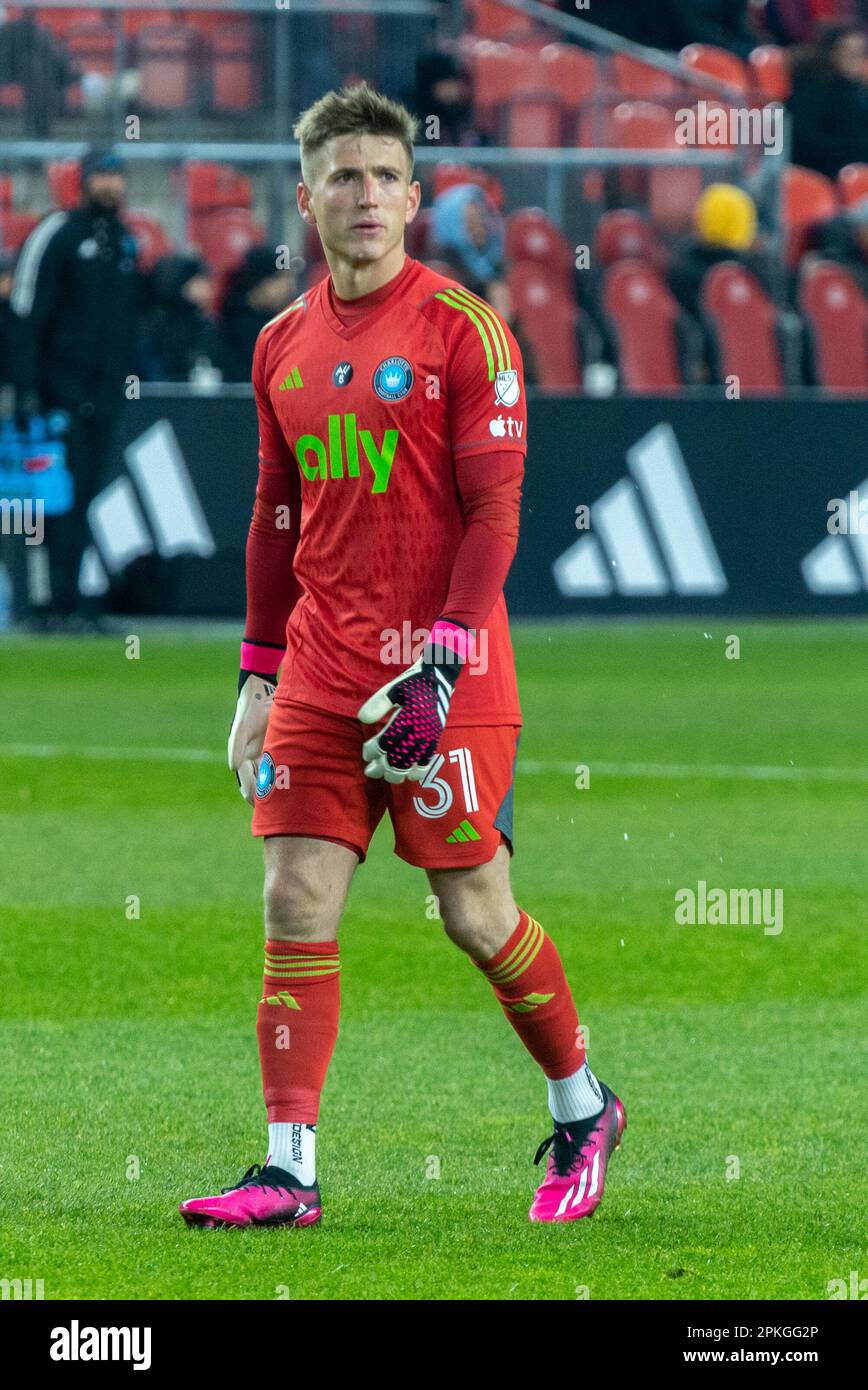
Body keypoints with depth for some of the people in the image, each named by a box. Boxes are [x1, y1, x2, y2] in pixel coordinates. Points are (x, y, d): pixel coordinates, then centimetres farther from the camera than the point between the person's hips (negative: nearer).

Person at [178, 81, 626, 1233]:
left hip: (443, 672, -5)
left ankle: (582, 1109, 22)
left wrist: (444, 660, -18)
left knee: (475, 910, 0)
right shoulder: (284, 345, 11)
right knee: (298, 905, -3)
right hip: (319, 676, 5)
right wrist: (260, 675, 15)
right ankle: (289, 1170, -2)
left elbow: (495, 508, -10)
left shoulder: (462, 328, -6)